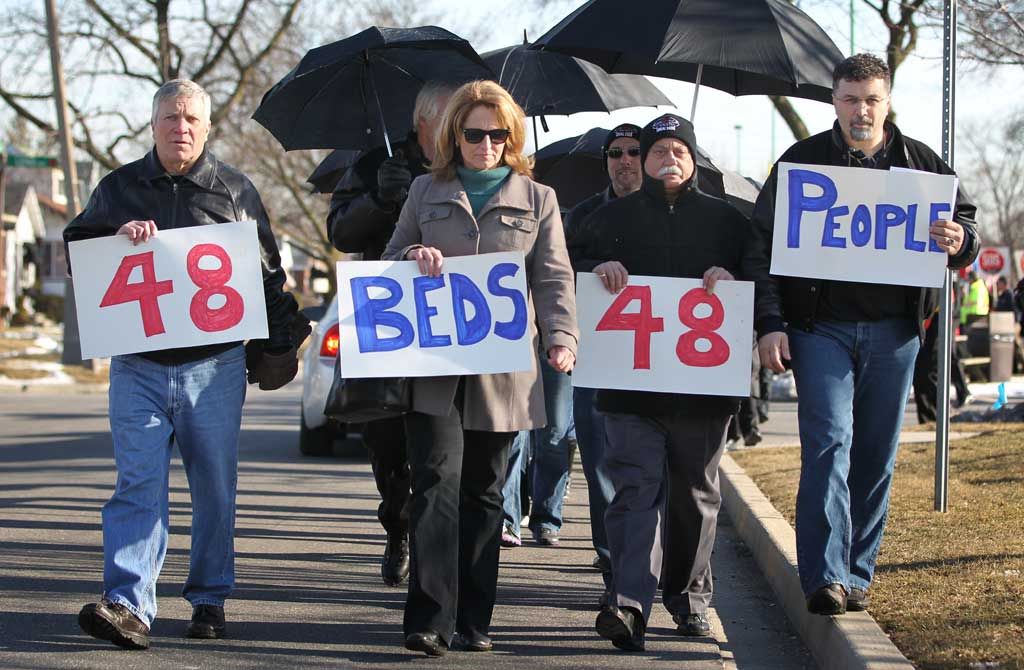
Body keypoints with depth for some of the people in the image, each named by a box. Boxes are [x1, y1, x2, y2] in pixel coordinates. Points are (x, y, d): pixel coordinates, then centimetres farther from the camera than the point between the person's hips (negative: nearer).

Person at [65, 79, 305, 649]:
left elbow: (268, 272, 12)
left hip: (214, 365, 0)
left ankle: (210, 599, 17)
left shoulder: (234, 190, 9)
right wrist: (117, 235, -11)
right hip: (139, 365, 0)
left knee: (215, 486, 5)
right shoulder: (119, 188, 12)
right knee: (138, 481, -9)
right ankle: (129, 605, -15)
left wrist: (280, 345, 8)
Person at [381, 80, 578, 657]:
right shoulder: (427, 192, 12)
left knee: (483, 491, 7)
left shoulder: (538, 199, 10)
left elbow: (555, 279, 5)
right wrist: (414, 255, -6)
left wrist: (561, 338, -12)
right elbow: (388, 265, 17)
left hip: (503, 367, 1)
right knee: (437, 481, -13)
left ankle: (473, 620, 13)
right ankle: (430, 618, -16)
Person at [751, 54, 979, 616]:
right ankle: (824, 577, -17)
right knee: (829, 443, -14)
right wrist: (771, 323, -7)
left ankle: (856, 575, 16)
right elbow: (764, 245, 2)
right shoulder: (801, 161, 3)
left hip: (893, 331, 3)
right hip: (822, 326, -3)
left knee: (876, 456, 6)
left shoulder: (921, 164, 9)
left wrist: (960, 240, -12)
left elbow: (967, 222, 14)